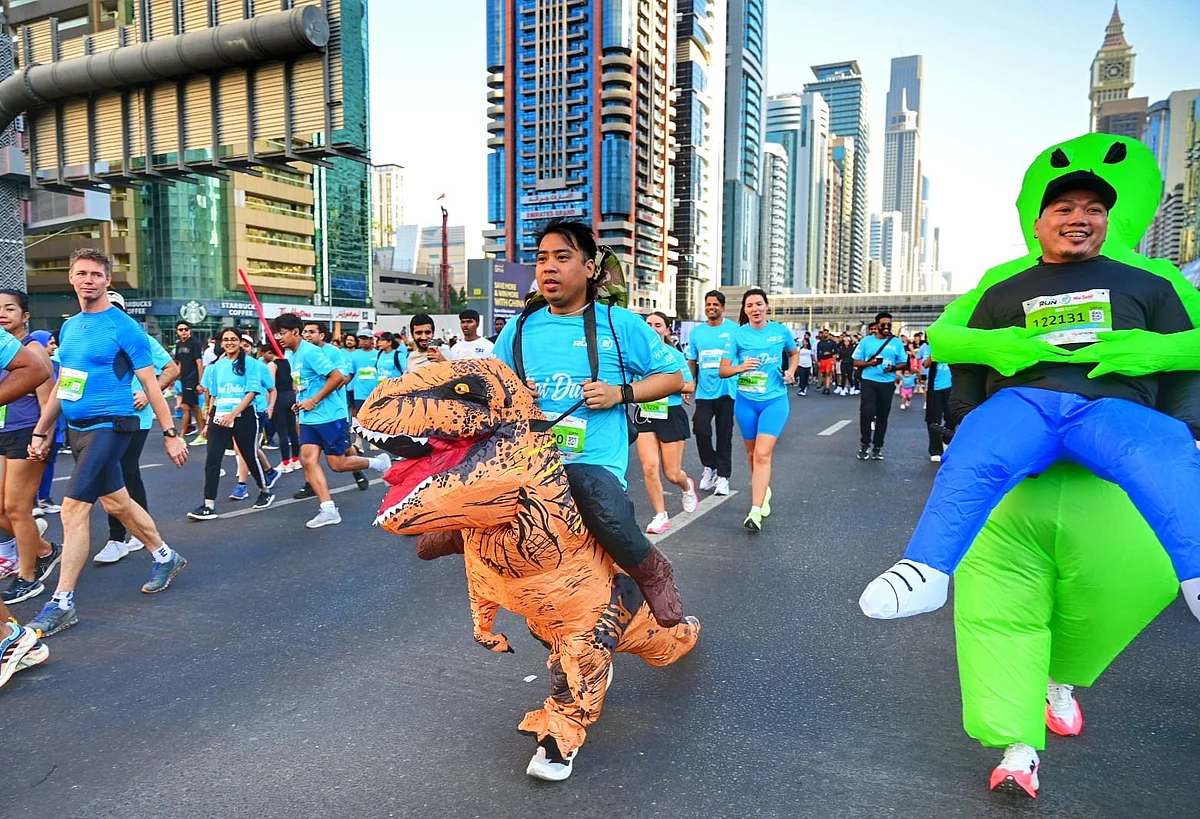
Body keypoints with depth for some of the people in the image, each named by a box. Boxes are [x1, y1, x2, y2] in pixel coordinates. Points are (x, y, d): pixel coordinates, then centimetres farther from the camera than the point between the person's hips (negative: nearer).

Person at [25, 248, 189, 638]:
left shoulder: (124, 327, -10)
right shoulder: (69, 326, 12)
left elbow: (150, 383, -10)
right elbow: (61, 384, 18)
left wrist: (171, 434, -12)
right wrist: (41, 431, 16)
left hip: (109, 426, -8)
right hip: (77, 428, 8)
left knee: (73, 508, -11)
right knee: (116, 502, 16)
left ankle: (62, 603, -2)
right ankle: (165, 556, 34)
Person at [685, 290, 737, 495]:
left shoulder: (734, 330, -1)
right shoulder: (696, 331, 7)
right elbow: (691, 362, 13)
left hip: (727, 391, -2)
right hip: (704, 391, 2)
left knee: (724, 434, 5)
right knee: (701, 430, -8)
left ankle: (723, 476, 15)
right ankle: (709, 467, 16)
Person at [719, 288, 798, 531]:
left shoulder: (781, 331, -2)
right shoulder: (738, 334, -4)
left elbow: (794, 353, 18)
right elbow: (723, 370, -3)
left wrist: (791, 371, -1)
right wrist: (740, 367, -23)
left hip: (775, 400, -2)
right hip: (746, 401, 2)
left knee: (762, 454, -14)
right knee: (752, 453, 15)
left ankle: (755, 512, -15)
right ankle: (764, 489, 43)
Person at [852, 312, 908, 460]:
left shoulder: (896, 342, 4)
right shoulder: (866, 341, 2)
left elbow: (903, 363, 8)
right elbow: (856, 362, 2)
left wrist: (893, 367, -13)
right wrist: (869, 363, -17)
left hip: (887, 384, 2)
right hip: (869, 382, -2)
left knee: (882, 416, 7)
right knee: (866, 413, -13)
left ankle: (877, 447, 18)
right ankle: (865, 444, 4)